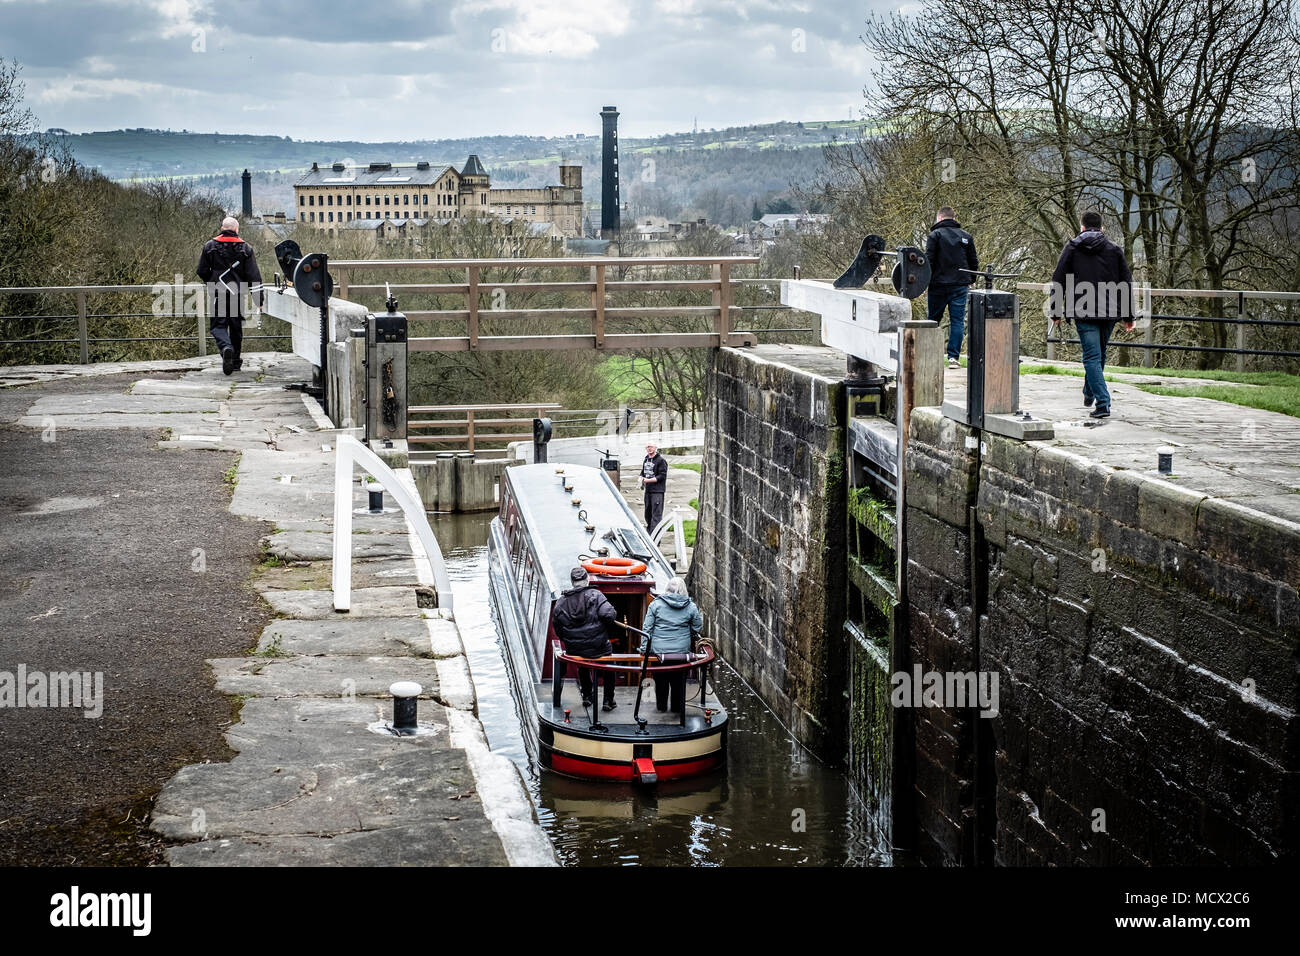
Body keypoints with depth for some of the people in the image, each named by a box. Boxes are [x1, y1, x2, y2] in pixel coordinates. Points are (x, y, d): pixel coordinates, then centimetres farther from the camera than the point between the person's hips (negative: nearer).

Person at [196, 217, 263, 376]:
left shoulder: (210, 246, 1)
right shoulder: (245, 248, 1)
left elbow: (202, 271, 4)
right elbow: (254, 276, -3)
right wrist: (259, 298, -1)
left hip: (217, 293, -1)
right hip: (237, 294, 1)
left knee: (218, 325, 2)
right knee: (236, 326, 12)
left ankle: (225, 347, -28)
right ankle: (235, 360, 20)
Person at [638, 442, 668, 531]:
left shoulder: (661, 460, -9)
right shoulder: (646, 460, 16)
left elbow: (662, 476, -14)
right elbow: (643, 473, 25)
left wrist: (648, 480, -19)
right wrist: (641, 478, 1)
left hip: (658, 491, -8)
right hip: (648, 490, 8)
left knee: (656, 514, -10)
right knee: (647, 513, 15)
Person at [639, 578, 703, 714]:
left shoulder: (656, 604, -4)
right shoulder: (691, 607, -3)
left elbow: (647, 628, -4)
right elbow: (697, 628, 4)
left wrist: (644, 647, 1)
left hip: (658, 650, 0)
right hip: (682, 651, 0)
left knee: (660, 680, 15)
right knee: (679, 681, 15)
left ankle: (661, 706, 26)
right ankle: (678, 707, 24)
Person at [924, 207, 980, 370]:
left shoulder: (935, 235, -2)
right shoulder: (966, 236, 10)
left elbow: (928, 261, -7)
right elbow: (974, 263, 13)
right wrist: (969, 282, 22)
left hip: (938, 285, -2)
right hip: (960, 285, 2)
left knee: (933, 320, 9)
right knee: (957, 321, 2)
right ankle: (953, 357, -5)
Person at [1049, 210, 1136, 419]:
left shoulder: (1072, 248, 5)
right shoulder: (1115, 250, 10)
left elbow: (1058, 282, 3)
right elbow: (1127, 283, 10)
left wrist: (1055, 313, 8)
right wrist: (1128, 316, 14)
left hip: (1083, 313, -3)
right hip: (1109, 312, 3)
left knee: (1092, 357, -5)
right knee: (1099, 355, 20)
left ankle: (1102, 404, -16)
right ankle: (1089, 395, 36)